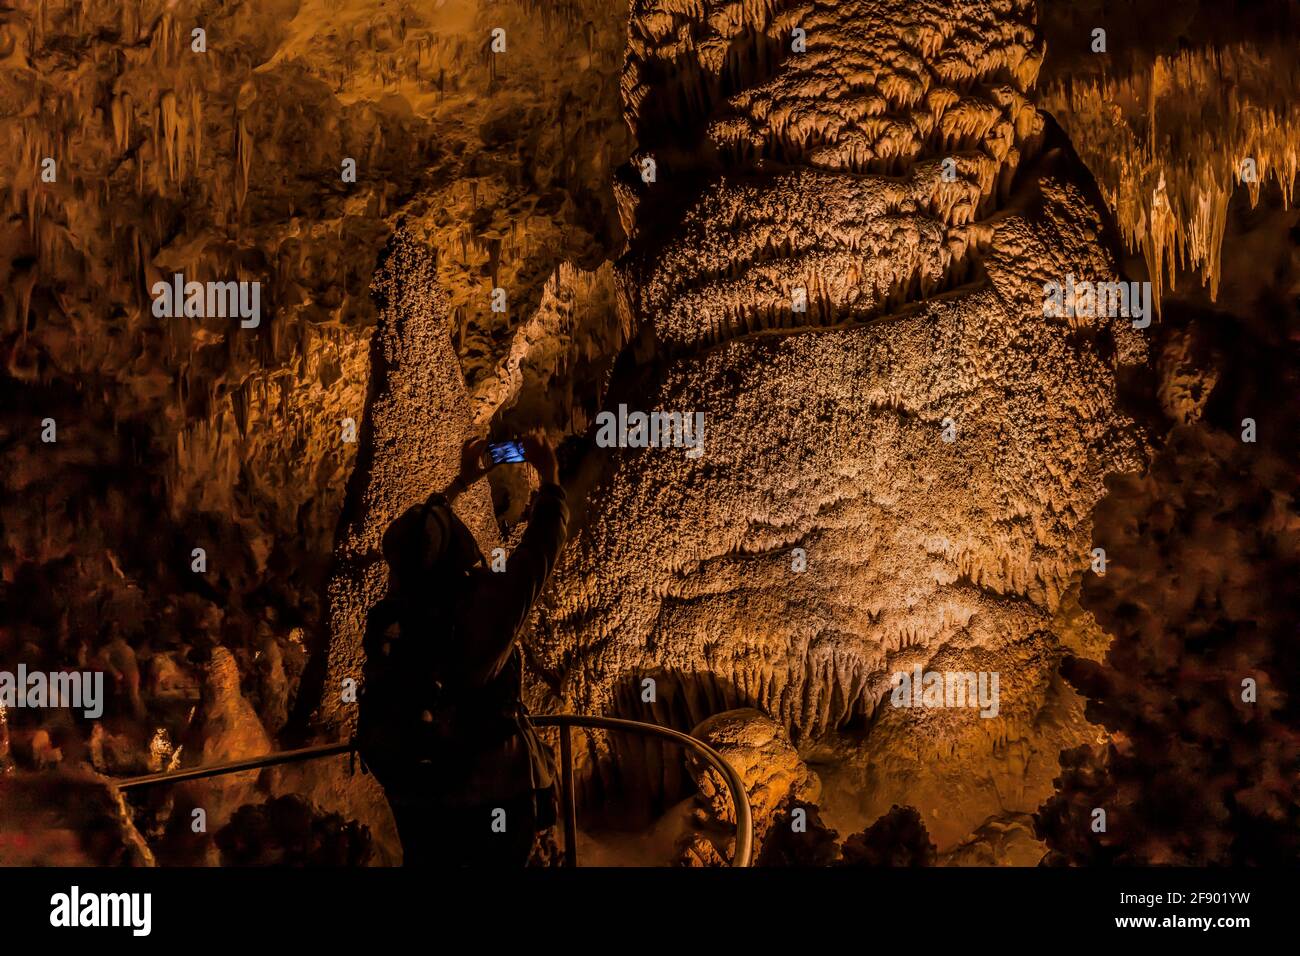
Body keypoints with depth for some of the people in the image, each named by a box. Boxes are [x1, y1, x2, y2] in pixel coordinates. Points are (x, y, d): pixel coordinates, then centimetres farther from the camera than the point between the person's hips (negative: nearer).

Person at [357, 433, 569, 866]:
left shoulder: (387, 618, -9)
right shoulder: (480, 614, -24)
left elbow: (415, 545, 9)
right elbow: (538, 553, -11)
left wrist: (461, 481, 22)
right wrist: (550, 478, 5)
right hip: (492, 799, -4)